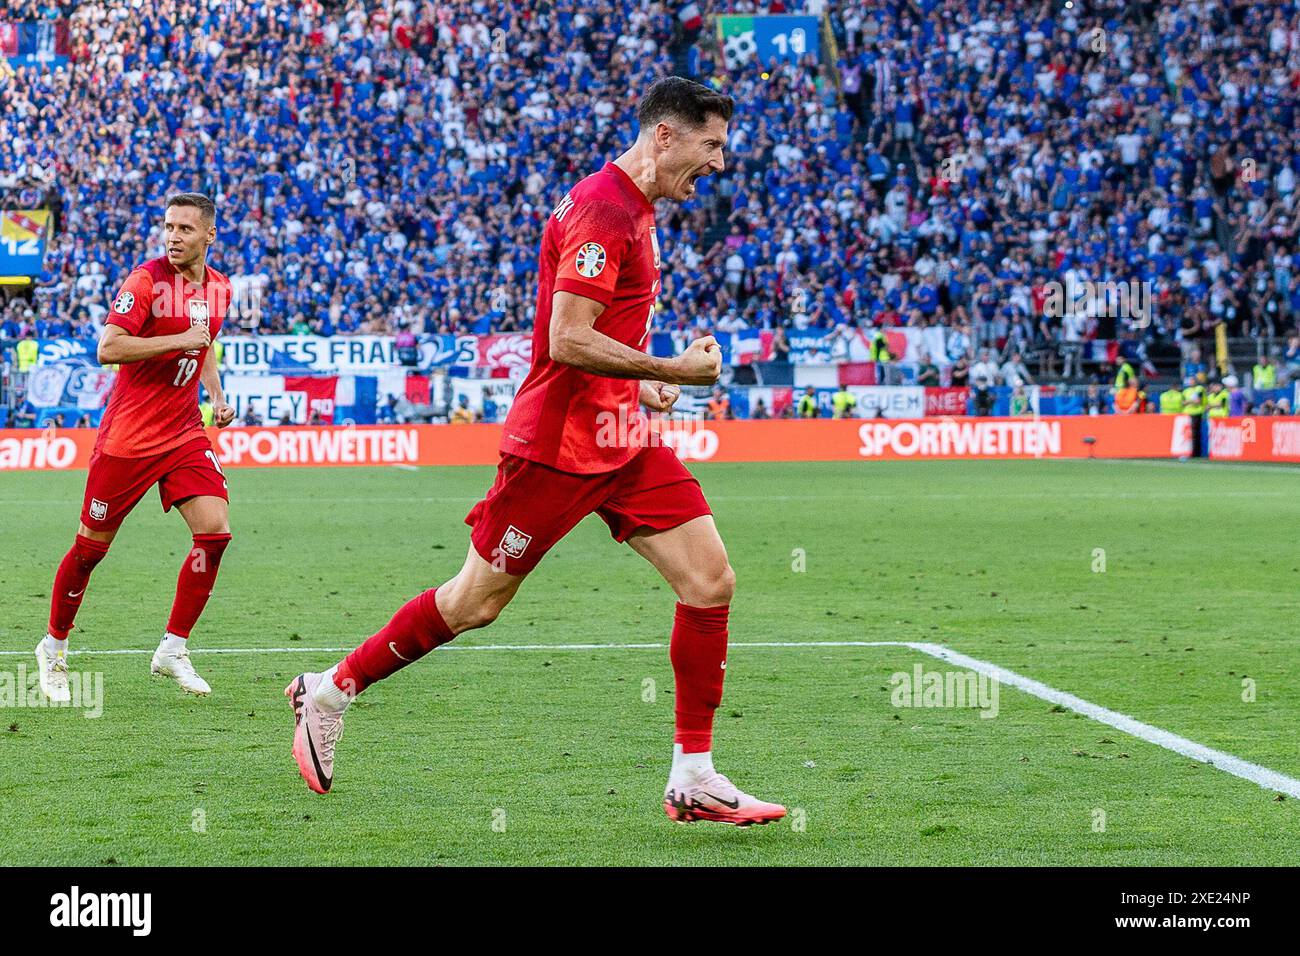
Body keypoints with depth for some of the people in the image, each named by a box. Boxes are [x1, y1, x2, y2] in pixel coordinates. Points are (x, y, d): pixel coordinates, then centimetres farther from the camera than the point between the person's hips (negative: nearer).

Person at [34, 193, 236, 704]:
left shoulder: (219, 287, 8)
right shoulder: (146, 280, -14)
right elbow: (108, 348, -23)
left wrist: (216, 394, 12)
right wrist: (178, 340, -24)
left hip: (185, 432, 5)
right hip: (128, 436, -5)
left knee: (215, 531, -11)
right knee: (92, 546, 3)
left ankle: (173, 649, 1)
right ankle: (54, 649, 23)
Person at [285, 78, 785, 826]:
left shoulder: (635, 209, 13)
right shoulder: (601, 209, -18)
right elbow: (567, 342, -24)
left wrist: (644, 383, 13)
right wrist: (674, 372, -17)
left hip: (622, 441, 9)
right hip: (560, 445, -9)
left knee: (711, 579, -3)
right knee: (476, 603, 2)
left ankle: (694, 778, 1)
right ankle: (329, 693, 21)